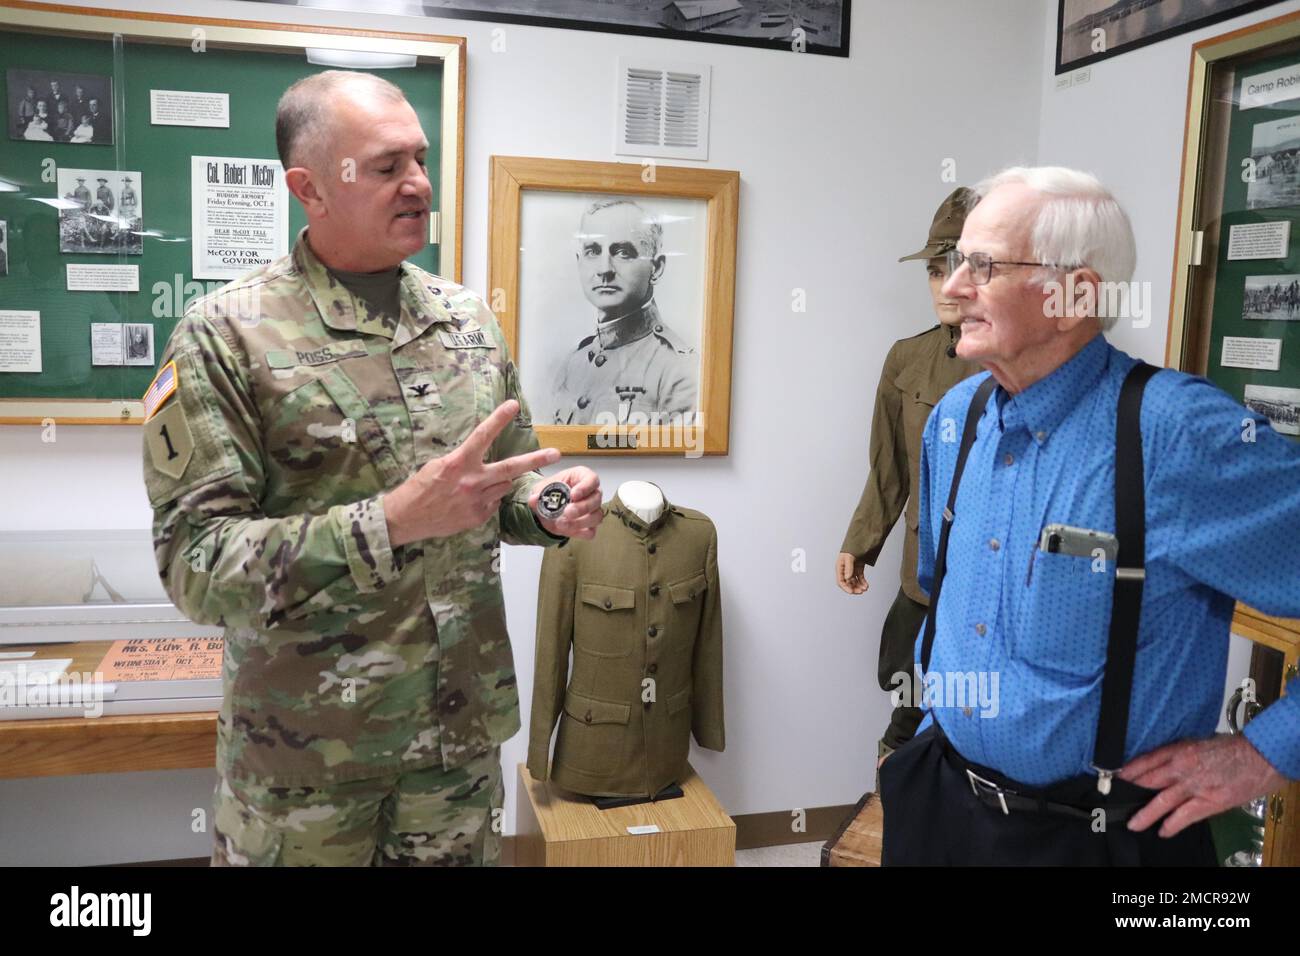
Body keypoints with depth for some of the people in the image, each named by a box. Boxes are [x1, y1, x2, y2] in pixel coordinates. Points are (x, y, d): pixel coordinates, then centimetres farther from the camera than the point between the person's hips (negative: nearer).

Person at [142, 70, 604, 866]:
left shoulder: (470, 318, 3)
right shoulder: (227, 336, -12)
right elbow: (195, 563, -17)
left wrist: (550, 508, -11)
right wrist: (391, 521, -30)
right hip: (305, 752, -4)